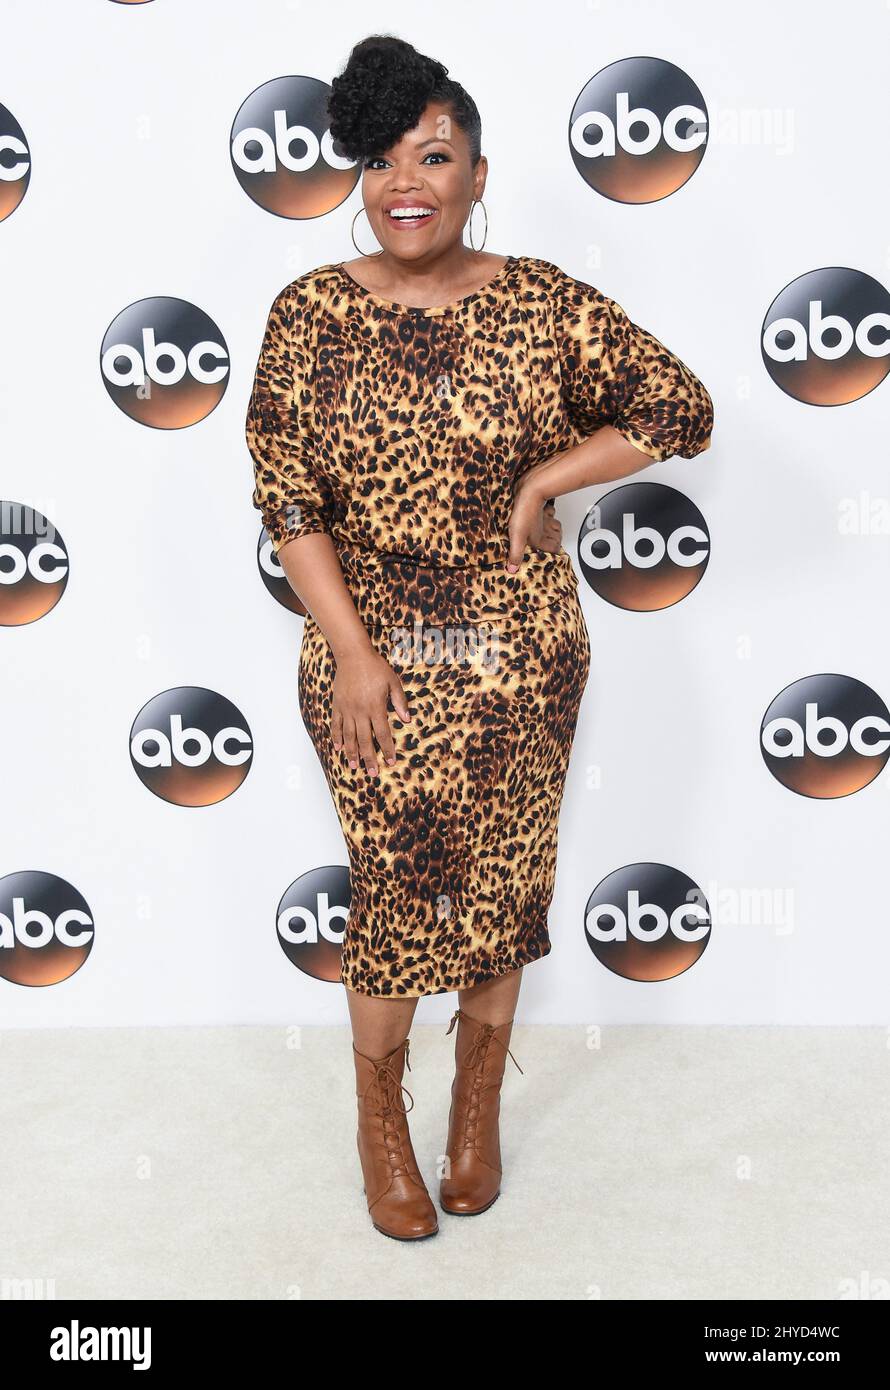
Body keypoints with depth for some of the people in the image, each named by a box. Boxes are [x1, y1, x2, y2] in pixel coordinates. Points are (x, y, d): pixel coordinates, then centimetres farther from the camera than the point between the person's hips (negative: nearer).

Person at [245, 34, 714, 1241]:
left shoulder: (544, 304, -5)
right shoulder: (311, 314, -5)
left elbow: (680, 408, -1)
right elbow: (286, 497, -6)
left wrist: (543, 480, -10)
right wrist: (352, 654, -12)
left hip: (521, 659, 1)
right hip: (373, 659, -1)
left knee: (502, 881, 13)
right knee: (394, 887, 7)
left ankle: (479, 1104, 39)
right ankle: (381, 1117, 33)